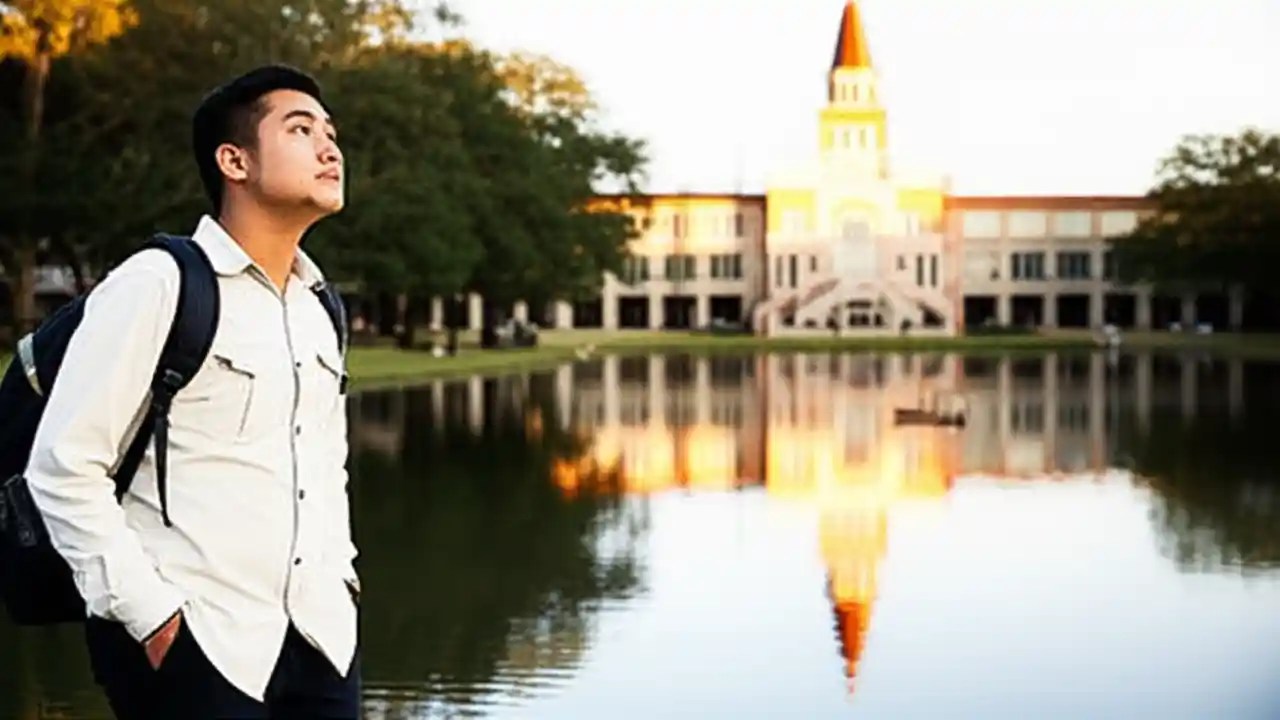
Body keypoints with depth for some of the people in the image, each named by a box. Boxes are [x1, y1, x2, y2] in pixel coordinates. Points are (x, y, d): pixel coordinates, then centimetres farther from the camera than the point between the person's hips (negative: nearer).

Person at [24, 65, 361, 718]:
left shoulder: (319, 312, 12)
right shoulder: (157, 286, -9)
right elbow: (63, 468, -12)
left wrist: (338, 577, 10)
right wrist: (153, 619, -14)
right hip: (196, 645, -6)